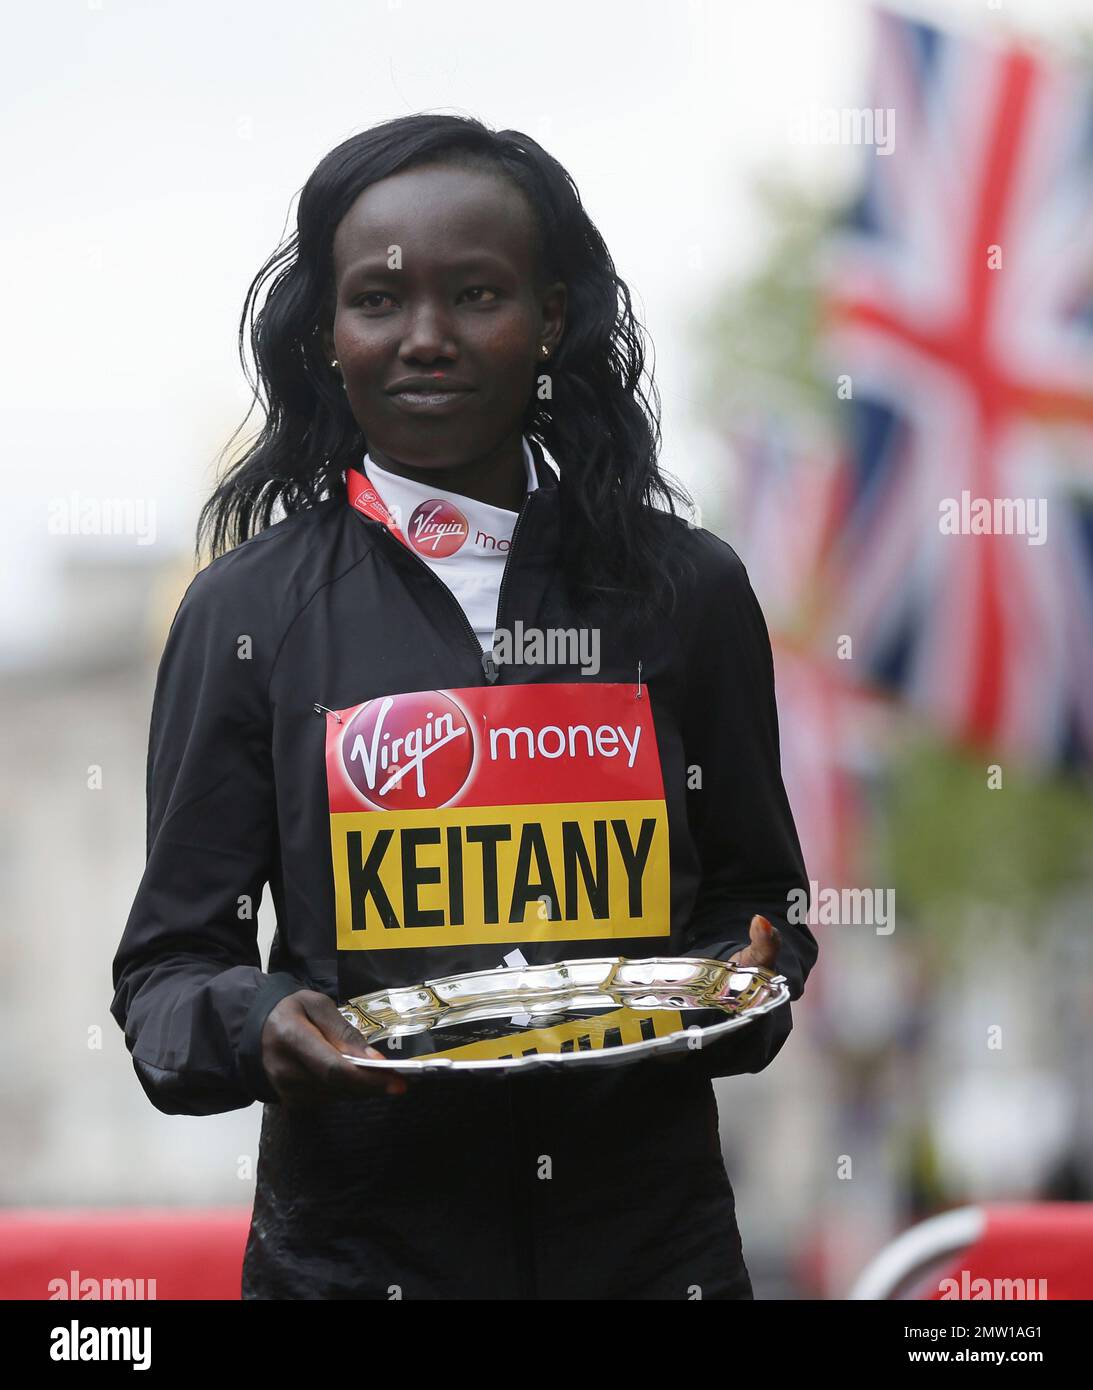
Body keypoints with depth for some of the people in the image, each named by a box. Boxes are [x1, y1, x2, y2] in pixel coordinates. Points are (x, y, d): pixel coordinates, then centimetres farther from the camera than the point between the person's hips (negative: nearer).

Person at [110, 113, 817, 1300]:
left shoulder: (685, 589, 3)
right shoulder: (249, 610, -1)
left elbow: (757, 894, 12)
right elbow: (168, 967, 0)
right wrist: (257, 1028, -21)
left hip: (649, 1237, 1)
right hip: (352, 1246, -1)